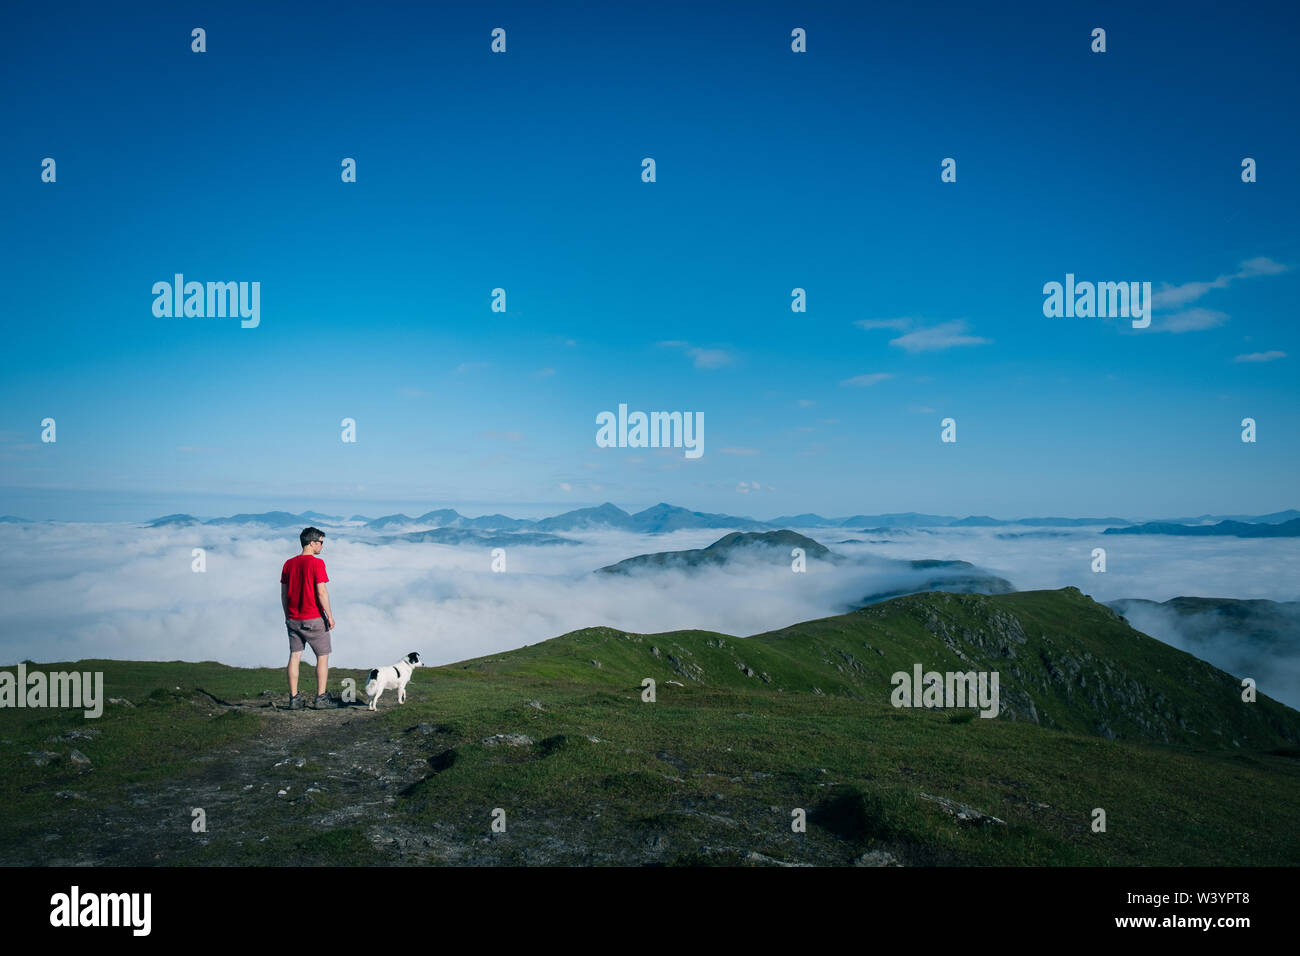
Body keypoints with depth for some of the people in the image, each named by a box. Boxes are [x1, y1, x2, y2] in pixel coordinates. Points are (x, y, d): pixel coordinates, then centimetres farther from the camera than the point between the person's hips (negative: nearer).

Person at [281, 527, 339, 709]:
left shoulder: (288, 564, 7)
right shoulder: (316, 563, -13)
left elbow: (283, 593, 11)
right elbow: (321, 592, -17)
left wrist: (288, 617, 19)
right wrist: (330, 616, -10)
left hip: (293, 619, 6)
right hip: (314, 619, -6)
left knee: (294, 656, 7)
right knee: (323, 656, 5)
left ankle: (294, 699, 8)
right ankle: (321, 698, 5)